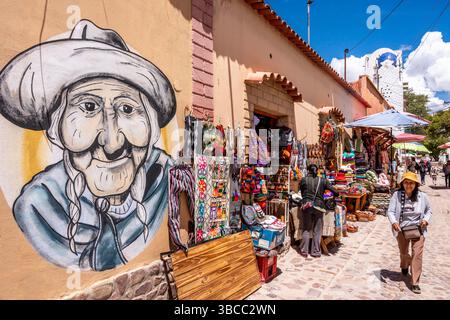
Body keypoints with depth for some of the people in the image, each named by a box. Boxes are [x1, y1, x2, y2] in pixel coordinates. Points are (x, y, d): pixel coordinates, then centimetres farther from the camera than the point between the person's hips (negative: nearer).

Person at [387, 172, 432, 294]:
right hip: (402, 229, 0)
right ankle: (404, 266, 56)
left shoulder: (422, 196, -9)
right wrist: (394, 222, -32)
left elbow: (428, 210, 8)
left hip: (418, 229, 0)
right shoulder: (397, 195, -16)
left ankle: (415, 283, 8)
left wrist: (426, 219, -10)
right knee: (403, 252, 22)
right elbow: (390, 211, -15)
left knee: (417, 254, -5)